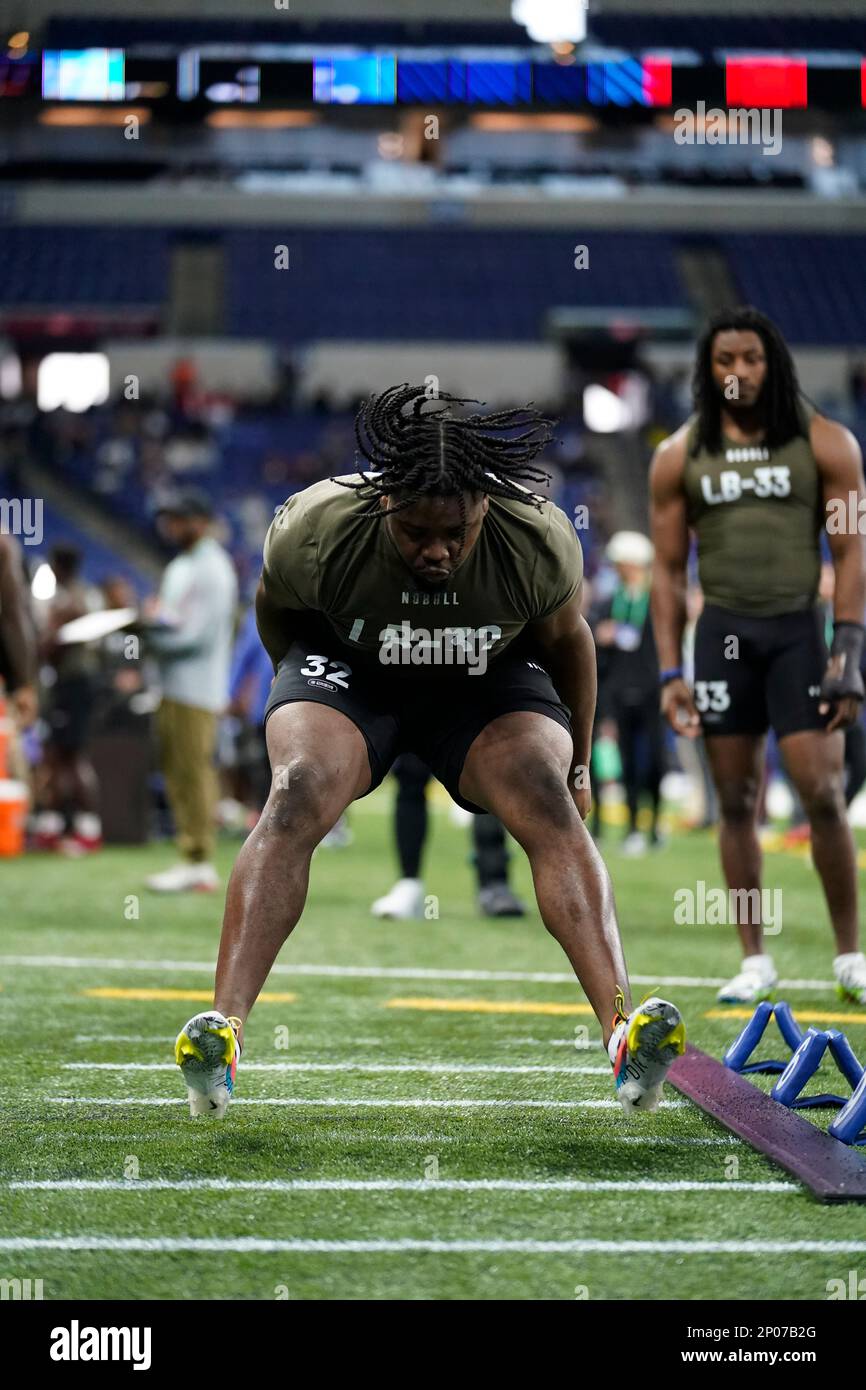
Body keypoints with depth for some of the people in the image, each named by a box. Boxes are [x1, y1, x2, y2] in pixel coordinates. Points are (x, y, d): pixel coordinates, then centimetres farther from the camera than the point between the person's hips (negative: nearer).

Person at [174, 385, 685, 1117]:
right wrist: (302, 692, 10)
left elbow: (566, 639, -3)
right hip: (348, 671, -1)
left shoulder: (541, 543, -26)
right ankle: (225, 1026, -39)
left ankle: (622, 1025, -39)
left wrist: (577, 765, 8)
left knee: (550, 803, -28)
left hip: (490, 683, 1)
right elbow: (275, 609, -3)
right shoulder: (315, 530, -29)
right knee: (297, 797, -31)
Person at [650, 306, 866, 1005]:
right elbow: (669, 570, 8)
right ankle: (755, 960, 12)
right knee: (737, 801, 4)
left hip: (800, 628, -2)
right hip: (724, 632, 2)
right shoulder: (679, 456, 5)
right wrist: (670, 672, 1)